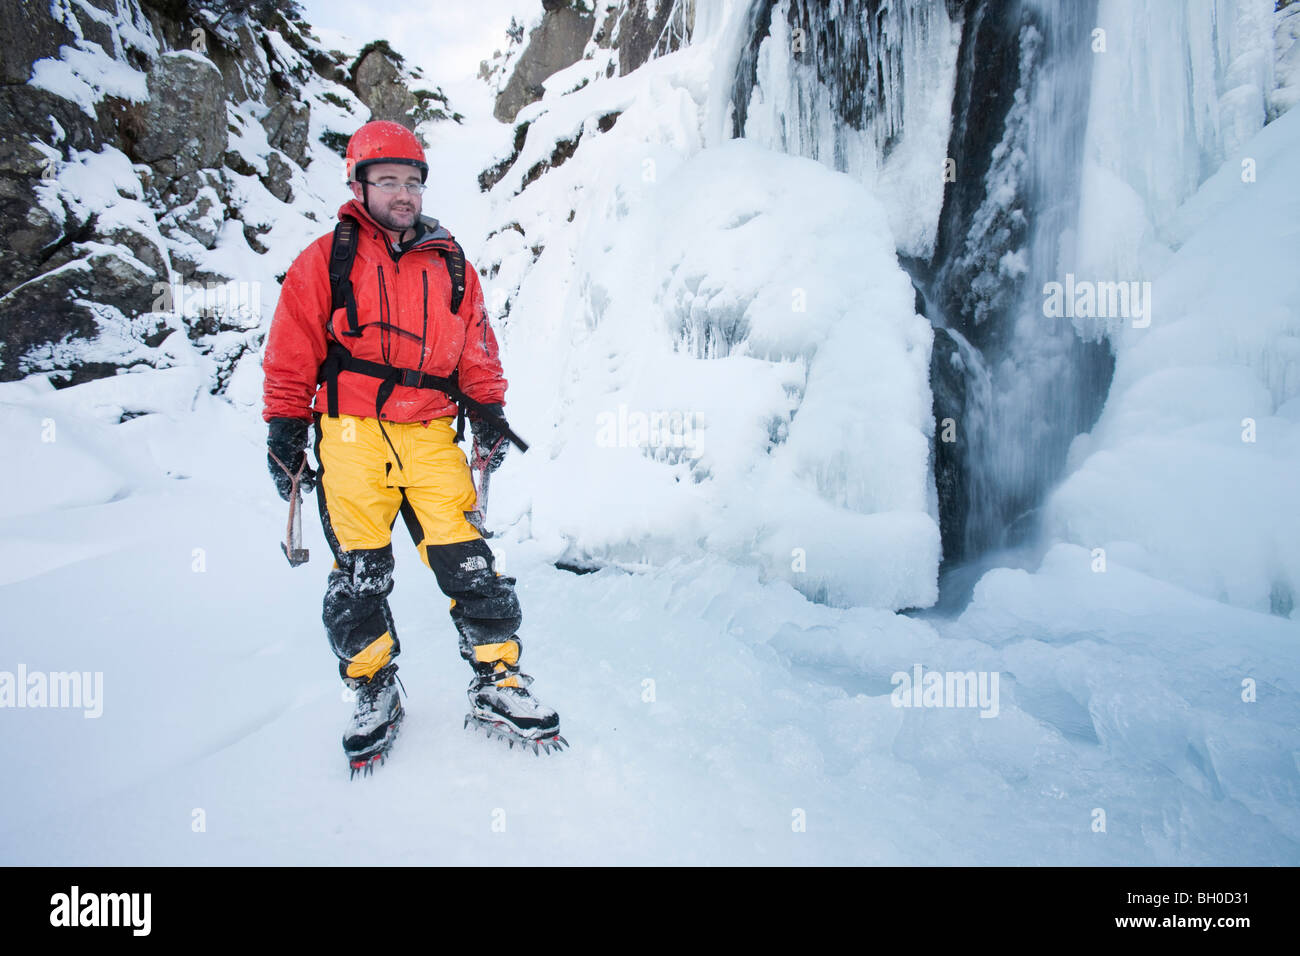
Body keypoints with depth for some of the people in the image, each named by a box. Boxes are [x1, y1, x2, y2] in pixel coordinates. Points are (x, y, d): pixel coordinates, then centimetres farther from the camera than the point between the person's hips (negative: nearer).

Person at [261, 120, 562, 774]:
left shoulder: (451, 265, 13)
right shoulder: (325, 260, 4)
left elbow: (477, 352, 17)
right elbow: (291, 358, 5)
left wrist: (488, 413, 6)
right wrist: (284, 434, 2)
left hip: (432, 437, 2)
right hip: (351, 437, -1)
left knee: (468, 566, -5)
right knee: (359, 580, 1)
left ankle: (498, 685, 7)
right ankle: (374, 695, 19)